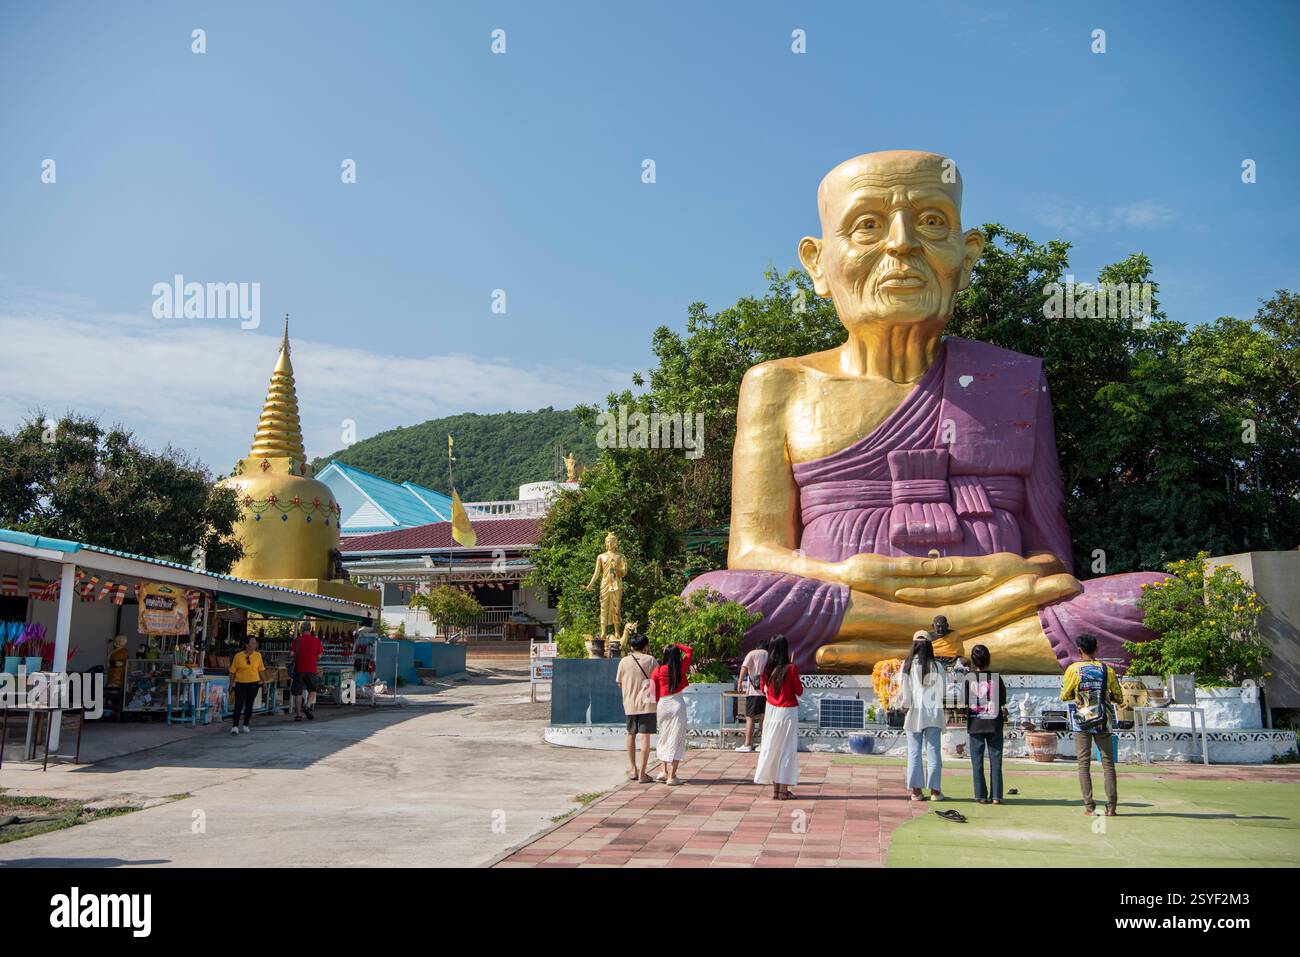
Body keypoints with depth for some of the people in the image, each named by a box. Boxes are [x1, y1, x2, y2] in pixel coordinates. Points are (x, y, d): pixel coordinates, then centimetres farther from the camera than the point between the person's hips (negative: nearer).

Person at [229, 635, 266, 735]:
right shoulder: (238, 656, -4)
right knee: (238, 705, -8)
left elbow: (261, 670, 10)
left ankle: (246, 725, 21)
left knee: (249, 705, 9)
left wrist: (262, 680, 3)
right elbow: (233, 671, 1)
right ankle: (235, 726, -6)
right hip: (240, 683, -2)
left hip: (253, 683, 2)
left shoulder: (258, 655, 3)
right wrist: (231, 685, 2)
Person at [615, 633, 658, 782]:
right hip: (646, 703, -2)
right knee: (645, 737, -1)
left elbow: (619, 683, 7)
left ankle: (632, 769, 21)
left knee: (631, 735, 19)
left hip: (630, 704, 2)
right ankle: (642, 773, -2)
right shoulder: (650, 660, -3)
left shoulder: (624, 661, 1)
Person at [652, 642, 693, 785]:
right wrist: (676, 646, 9)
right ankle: (672, 776, -2)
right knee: (676, 740, 1)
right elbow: (690, 651, 13)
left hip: (662, 705, 2)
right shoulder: (681, 668, -2)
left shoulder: (658, 670, -2)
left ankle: (665, 771, 23)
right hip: (677, 704, -2)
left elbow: (653, 692, 1)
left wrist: (655, 707, 14)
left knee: (664, 738, 19)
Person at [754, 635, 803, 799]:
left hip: (771, 711, 4)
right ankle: (783, 790, 4)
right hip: (787, 712, -4)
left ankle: (775, 789, 14)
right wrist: (799, 681, 9)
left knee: (772, 748, 11)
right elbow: (799, 691, -7)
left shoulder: (767, 668, -2)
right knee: (787, 749, 3)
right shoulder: (791, 668, -15)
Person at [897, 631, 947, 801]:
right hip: (934, 713, 0)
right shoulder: (937, 667, -5)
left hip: (914, 713, 0)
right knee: (933, 751, 5)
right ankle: (934, 790, 6)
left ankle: (916, 790, 7)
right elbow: (944, 690, 0)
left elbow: (903, 691, -3)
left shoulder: (907, 666, -5)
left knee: (914, 752, 6)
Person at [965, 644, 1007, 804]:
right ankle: (996, 795, 5)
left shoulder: (969, 678, -6)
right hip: (994, 724, 0)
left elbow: (966, 703, -5)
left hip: (975, 724, 0)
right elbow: (1003, 702, -1)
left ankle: (981, 795, 6)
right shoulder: (996, 677, -5)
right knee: (995, 760, 7)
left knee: (977, 760, 6)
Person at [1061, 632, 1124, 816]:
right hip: (1103, 723, 1)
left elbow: (1064, 696, 1)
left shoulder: (1073, 669, -6)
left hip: (1081, 723, -1)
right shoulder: (1107, 670, -1)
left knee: (1084, 764, 2)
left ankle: (1089, 807, -1)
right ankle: (1111, 806, 4)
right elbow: (1119, 698, 6)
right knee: (1108, 763, 8)